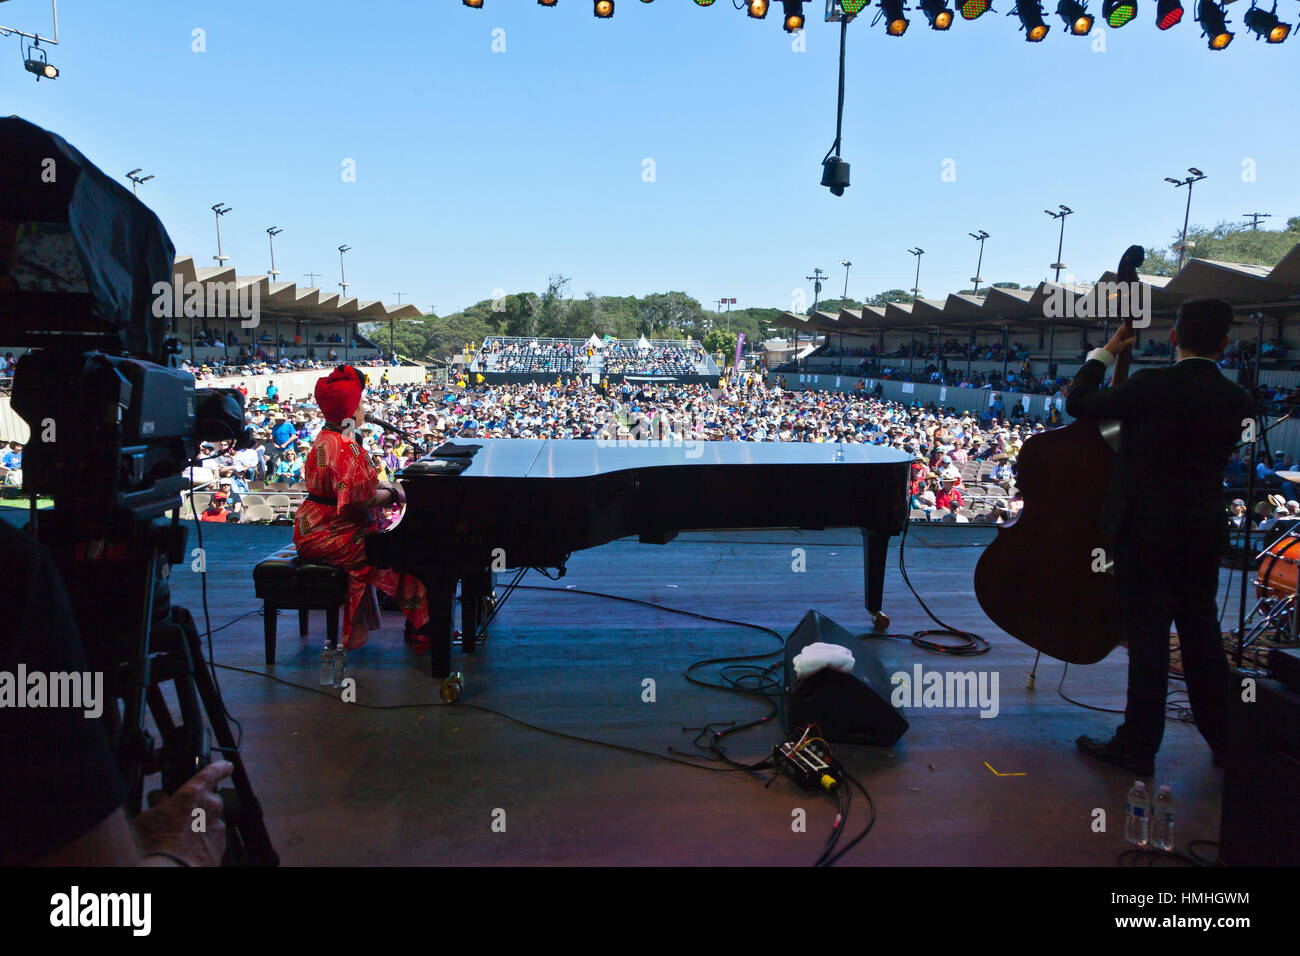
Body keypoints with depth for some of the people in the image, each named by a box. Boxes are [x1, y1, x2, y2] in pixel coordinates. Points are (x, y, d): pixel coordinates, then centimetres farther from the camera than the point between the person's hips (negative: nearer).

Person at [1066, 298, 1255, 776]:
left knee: (1148, 637, 1)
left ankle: (1138, 747, 10)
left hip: (1145, 530, -5)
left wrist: (1104, 353, 4)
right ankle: (1224, 740, 29)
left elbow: (1079, 403, -10)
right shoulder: (1238, 401, 0)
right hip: (1204, 533, 5)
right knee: (1202, 633, 18)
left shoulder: (1151, 386, -17)